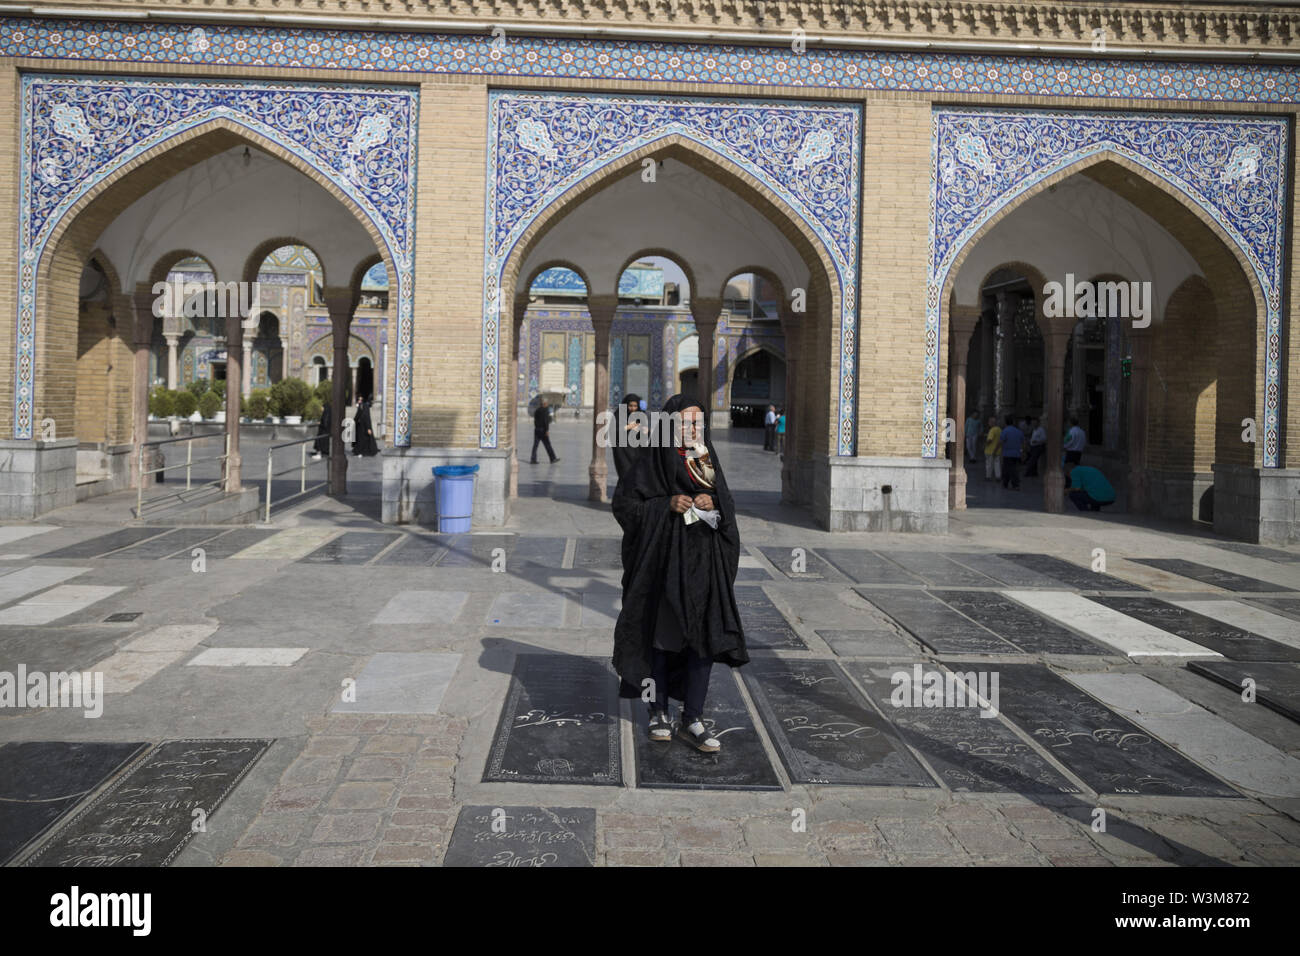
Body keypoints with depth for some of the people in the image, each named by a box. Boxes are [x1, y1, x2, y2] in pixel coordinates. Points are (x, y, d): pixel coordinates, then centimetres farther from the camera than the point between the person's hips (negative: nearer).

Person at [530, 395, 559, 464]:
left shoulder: (537, 410, 12)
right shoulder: (545, 410, -10)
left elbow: (535, 420, 16)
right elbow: (546, 421, -17)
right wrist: (547, 430, -18)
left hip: (536, 429, 7)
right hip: (543, 430, -7)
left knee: (535, 445, 3)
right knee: (547, 445, 1)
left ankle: (533, 460, -2)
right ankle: (553, 458, 8)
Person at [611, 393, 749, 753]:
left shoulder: (708, 460, 10)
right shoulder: (652, 462, -4)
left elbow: (728, 503, 12)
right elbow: (624, 503, -6)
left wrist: (713, 503, -10)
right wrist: (666, 505, -17)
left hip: (704, 561, 4)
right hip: (664, 558, -4)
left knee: (705, 638, 1)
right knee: (660, 636, 5)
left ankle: (692, 720, 10)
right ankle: (658, 713, 21)